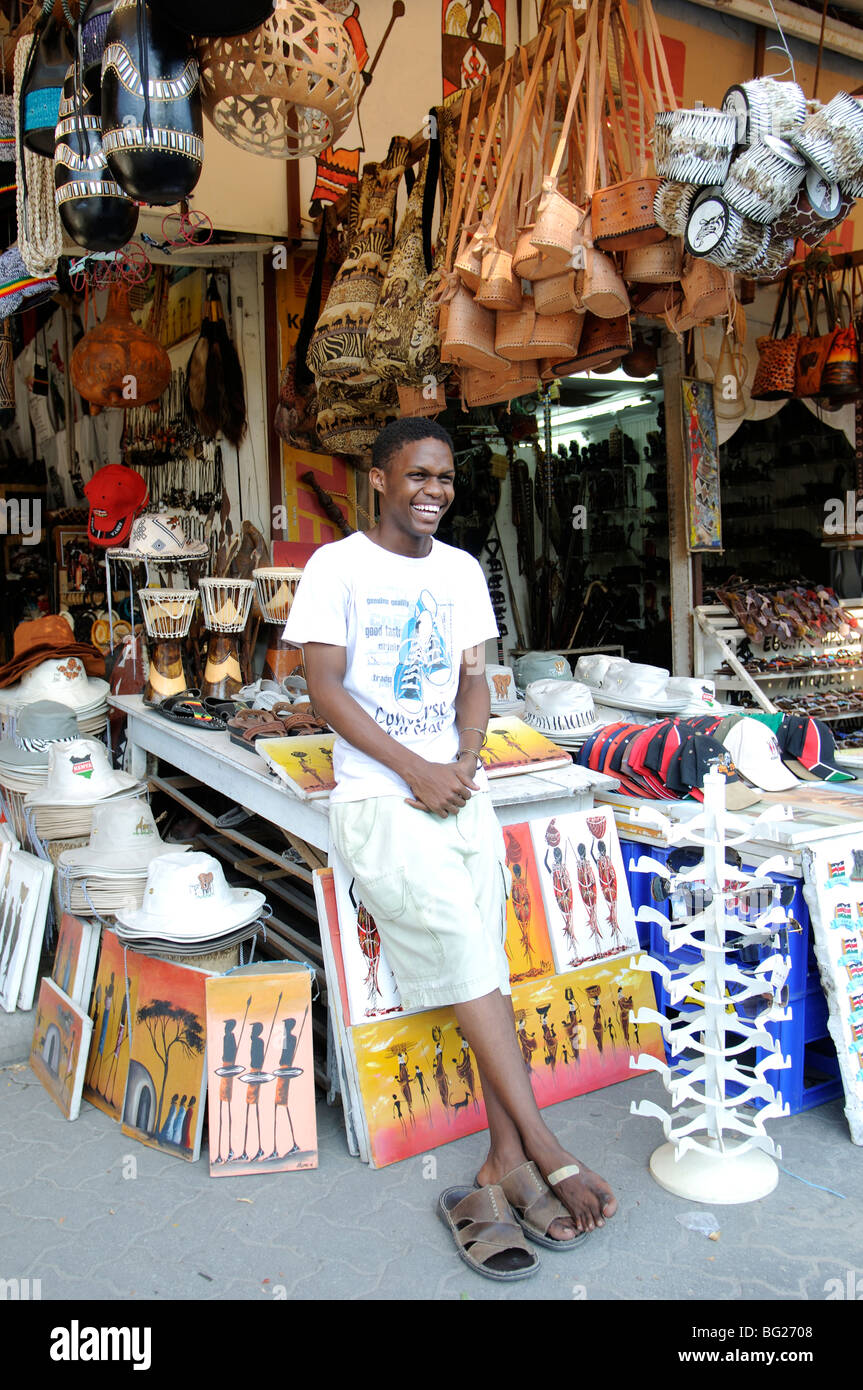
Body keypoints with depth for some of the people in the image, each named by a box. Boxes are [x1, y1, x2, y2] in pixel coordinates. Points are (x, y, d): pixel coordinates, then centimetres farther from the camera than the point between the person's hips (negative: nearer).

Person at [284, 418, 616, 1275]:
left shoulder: (461, 570, 15)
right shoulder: (338, 566, -1)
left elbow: (472, 679, 13)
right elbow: (325, 688, -7)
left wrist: (464, 761, -6)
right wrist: (416, 770, -13)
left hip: (461, 789, 5)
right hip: (379, 796, -5)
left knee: (484, 960, -2)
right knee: (462, 945, -16)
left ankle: (506, 1156, 3)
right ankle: (546, 1151, -10)